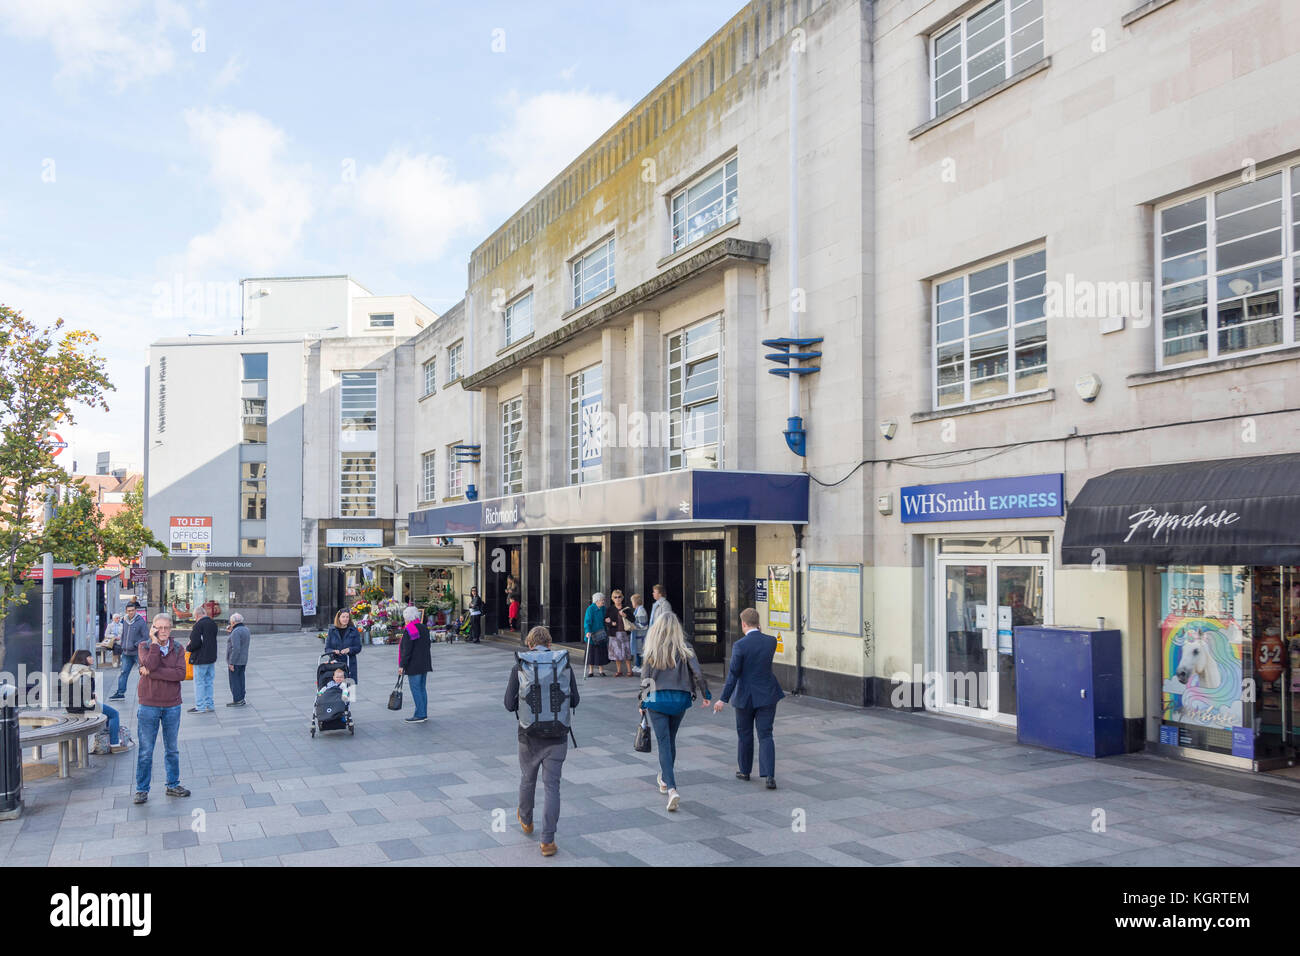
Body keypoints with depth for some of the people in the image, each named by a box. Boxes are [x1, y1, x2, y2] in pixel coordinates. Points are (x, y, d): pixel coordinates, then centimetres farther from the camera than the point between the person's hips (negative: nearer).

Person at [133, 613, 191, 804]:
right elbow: (150, 664, -22)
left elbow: (181, 673, -13)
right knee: (145, 751, 3)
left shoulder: (177, 649, 3)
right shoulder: (145, 647, -2)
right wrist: (154, 642, -17)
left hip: (172, 706, 2)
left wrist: (152, 672, -18)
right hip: (148, 705, -2)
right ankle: (142, 789, 14)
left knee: (172, 749, 12)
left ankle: (173, 785, 24)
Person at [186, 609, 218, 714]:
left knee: (199, 682, 2)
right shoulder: (213, 624, 6)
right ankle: (210, 705, 19)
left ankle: (200, 706, 6)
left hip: (201, 658, -8)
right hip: (212, 658, 8)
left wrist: (188, 648, -2)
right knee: (208, 682, 14)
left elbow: (195, 643, -21)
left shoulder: (199, 625, -17)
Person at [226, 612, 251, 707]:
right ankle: (242, 699, 16)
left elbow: (236, 648, -25)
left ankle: (237, 701, 0)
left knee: (234, 680, -2)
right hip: (243, 660, 9)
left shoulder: (236, 632, -19)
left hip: (235, 661, -9)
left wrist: (231, 662, -21)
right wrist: (231, 631, 17)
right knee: (240, 679, 13)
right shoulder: (246, 630, 10)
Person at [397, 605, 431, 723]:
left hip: (414, 666, -8)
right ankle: (424, 714, 17)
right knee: (422, 688, 14)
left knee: (416, 689, -4)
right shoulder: (424, 628, 11)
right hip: (425, 664, 8)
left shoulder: (408, 630, -14)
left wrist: (402, 665, -13)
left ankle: (419, 715, -3)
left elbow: (406, 650, -17)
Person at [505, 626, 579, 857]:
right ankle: (548, 840, 2)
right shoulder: (564, 664, -3)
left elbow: (510, 704, -6)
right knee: (552, 786, 4)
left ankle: (526, 821, 45)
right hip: (557, 736, 0)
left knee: (528, 779, 22)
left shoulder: (520, 666, -5)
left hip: (530, 735, 0)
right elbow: (574, 701, 2)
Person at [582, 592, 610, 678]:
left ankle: (601, 670, 12)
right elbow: (587, 621, -17)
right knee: (591, 652, 3)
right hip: (592, 634, -4)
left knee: (601, 652, 5)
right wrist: (588, 631, -28)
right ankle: (590, 671, 10)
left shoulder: (603, 609, 5)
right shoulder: (590, 609, -11)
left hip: (601, 634, 4)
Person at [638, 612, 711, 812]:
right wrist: (706, 694, -1)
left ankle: (672, 789, -16)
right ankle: (664, 779, 38)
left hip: (657, 700, -2)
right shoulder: (684, 649, -2)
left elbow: (646, 679, -5)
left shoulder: (652, 651, -5)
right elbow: (697, 673, -10)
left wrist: (643, 704, 4)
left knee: (664, 743, -2)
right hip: (680, 699, 2)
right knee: (671, 740, 21)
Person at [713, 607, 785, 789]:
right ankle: (769, 776, -8)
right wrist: (758, 633, 11)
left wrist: (723, 699, -13)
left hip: (745, 697, -2)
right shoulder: (771, 642, -4)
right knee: (765, 736, 5)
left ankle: (744, 770, 31)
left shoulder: (740, 645, -15)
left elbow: (733, 674, -17)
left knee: (744, 734, 16)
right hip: (767, 696, 2)